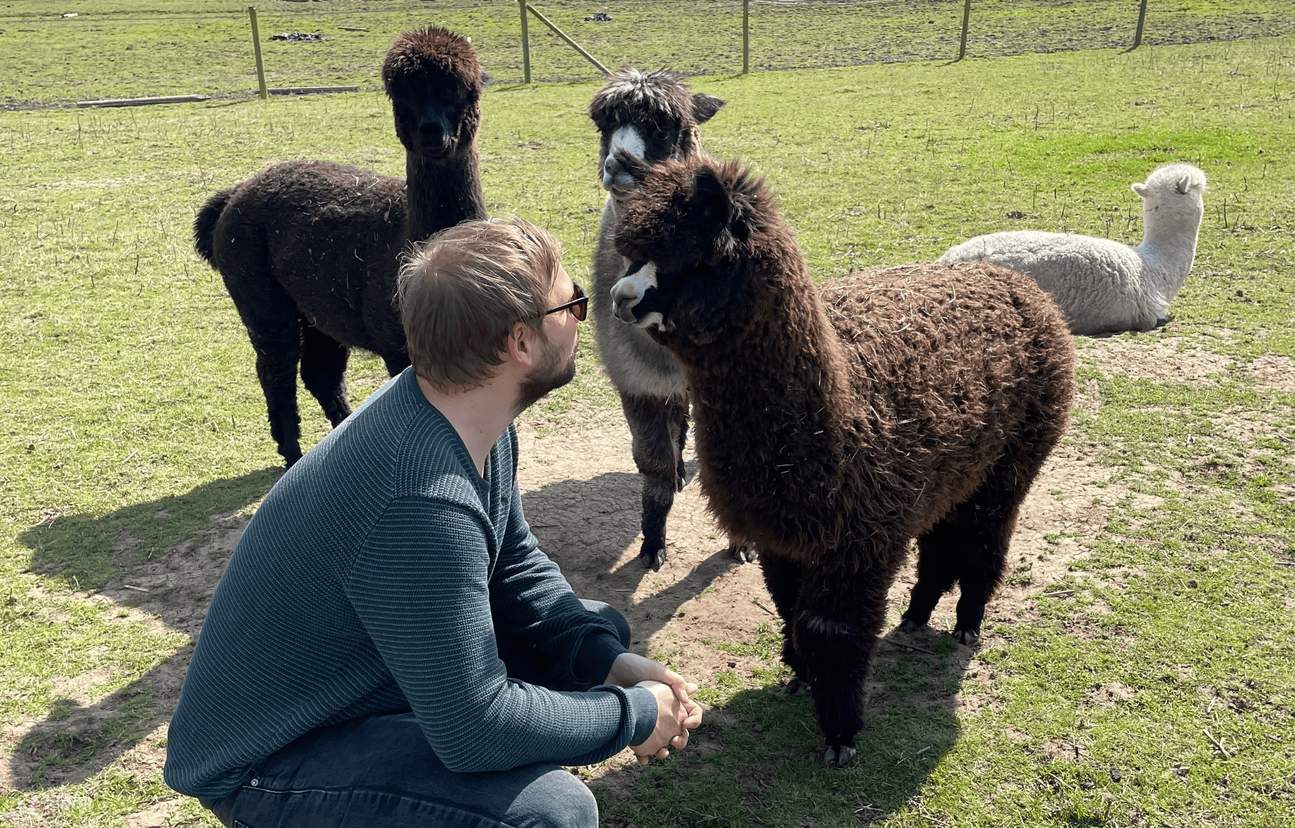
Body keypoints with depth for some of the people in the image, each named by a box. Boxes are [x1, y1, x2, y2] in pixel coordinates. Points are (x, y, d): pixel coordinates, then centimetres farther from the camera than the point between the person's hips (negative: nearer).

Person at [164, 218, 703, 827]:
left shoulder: (469, 414, -8)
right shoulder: (425, 506, -35)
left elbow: (516, 564, 6)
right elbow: (474, 727, -29)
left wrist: (608, 659, -8)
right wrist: (633, 717, -16)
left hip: (369, 672, 9)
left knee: (597, 631, 10)